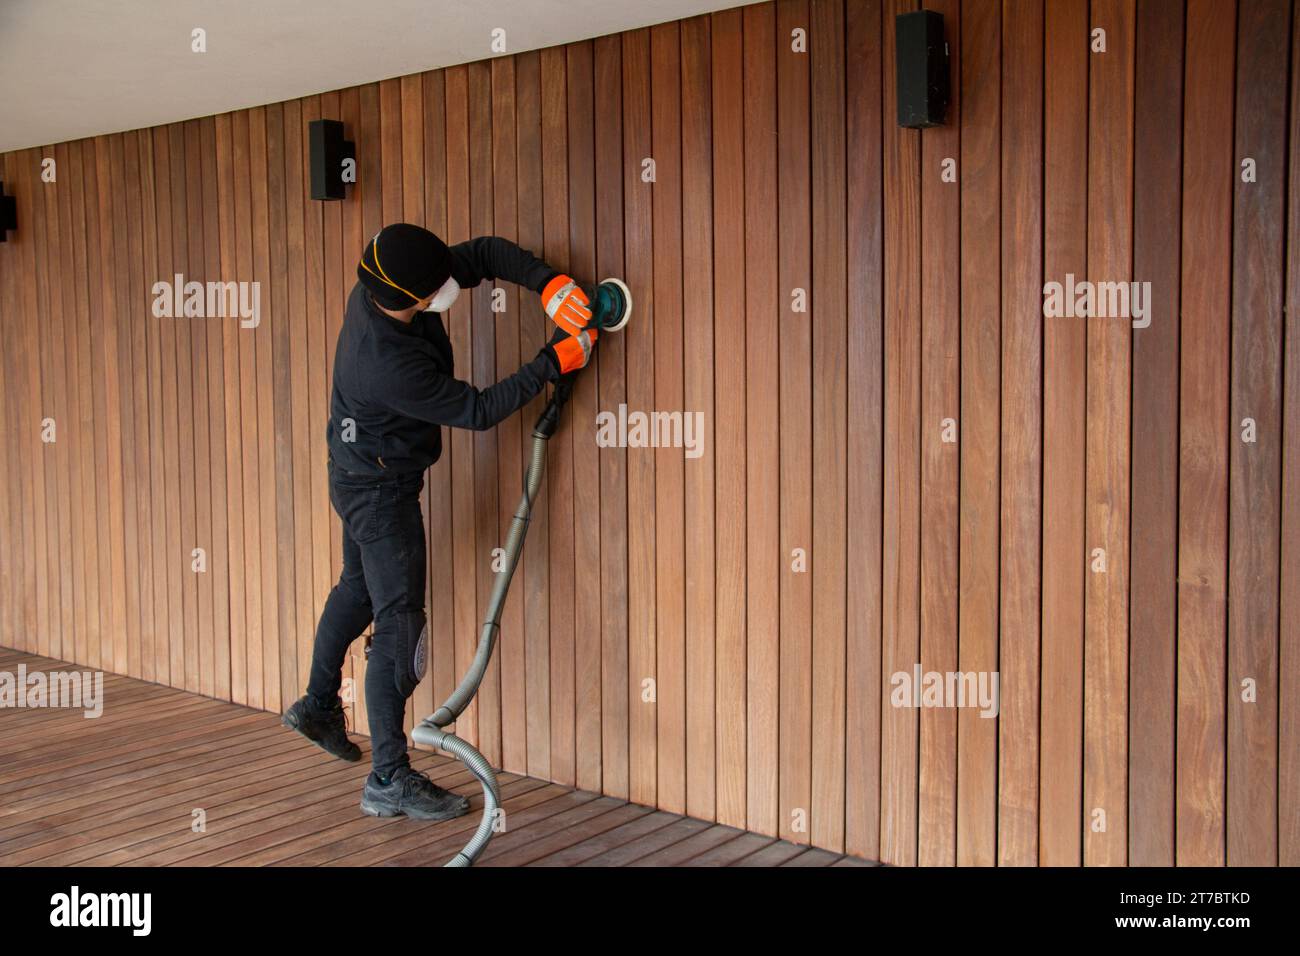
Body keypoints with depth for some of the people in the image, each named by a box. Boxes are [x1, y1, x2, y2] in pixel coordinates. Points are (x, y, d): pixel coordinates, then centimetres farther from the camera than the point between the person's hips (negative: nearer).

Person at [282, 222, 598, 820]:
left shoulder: (377, 289, -12)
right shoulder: (391, 363, -35)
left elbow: (483, 254, -7)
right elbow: (478, 411, -24)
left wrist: (549, 283, -21)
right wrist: (553, 363, -22)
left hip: (357, 474, 10)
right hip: (381, 490, -10)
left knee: (358, 588, 27)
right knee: (399, 624, -6)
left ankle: (317, 706, 47)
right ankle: (389, 780, 0)